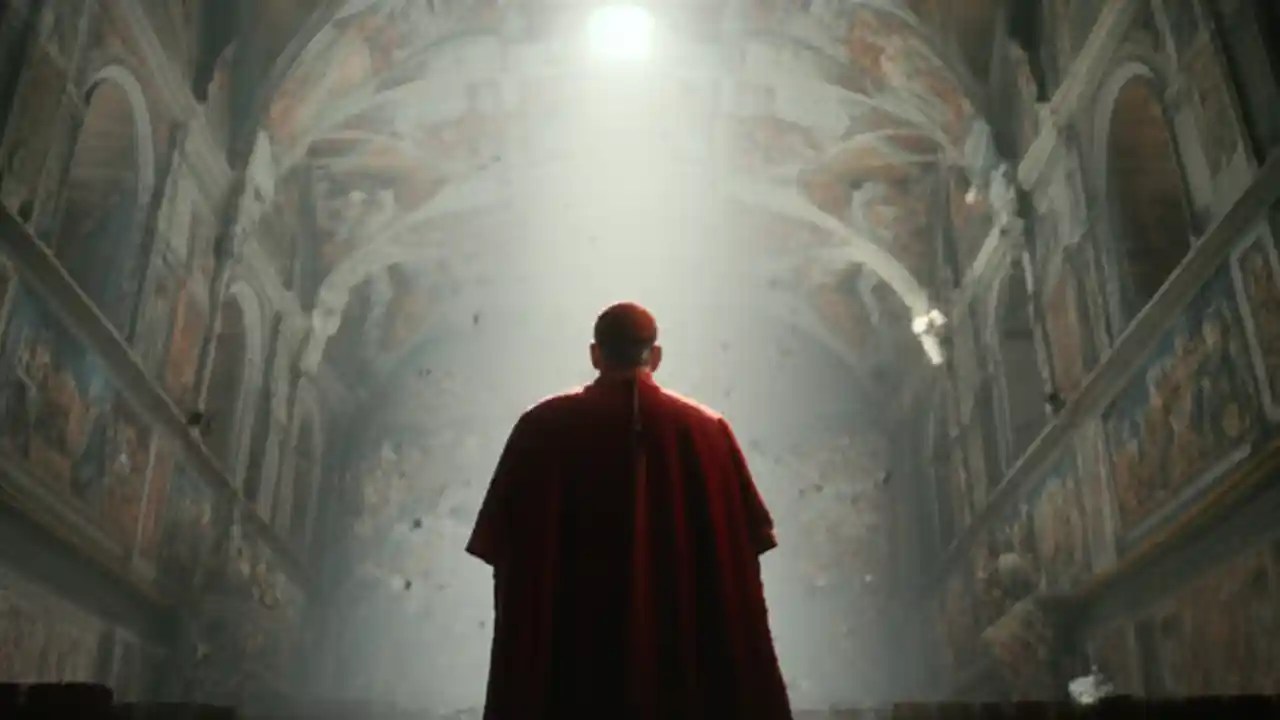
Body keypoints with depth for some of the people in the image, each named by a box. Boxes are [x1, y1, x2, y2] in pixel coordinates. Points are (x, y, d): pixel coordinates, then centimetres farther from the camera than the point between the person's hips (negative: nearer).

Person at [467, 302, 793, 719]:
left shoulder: (542, 428, -4)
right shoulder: (704, 431, -2)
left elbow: (505, 550, -1)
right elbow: (743, 546, 1)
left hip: (567, 654, 0)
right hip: (680, 651, 1)